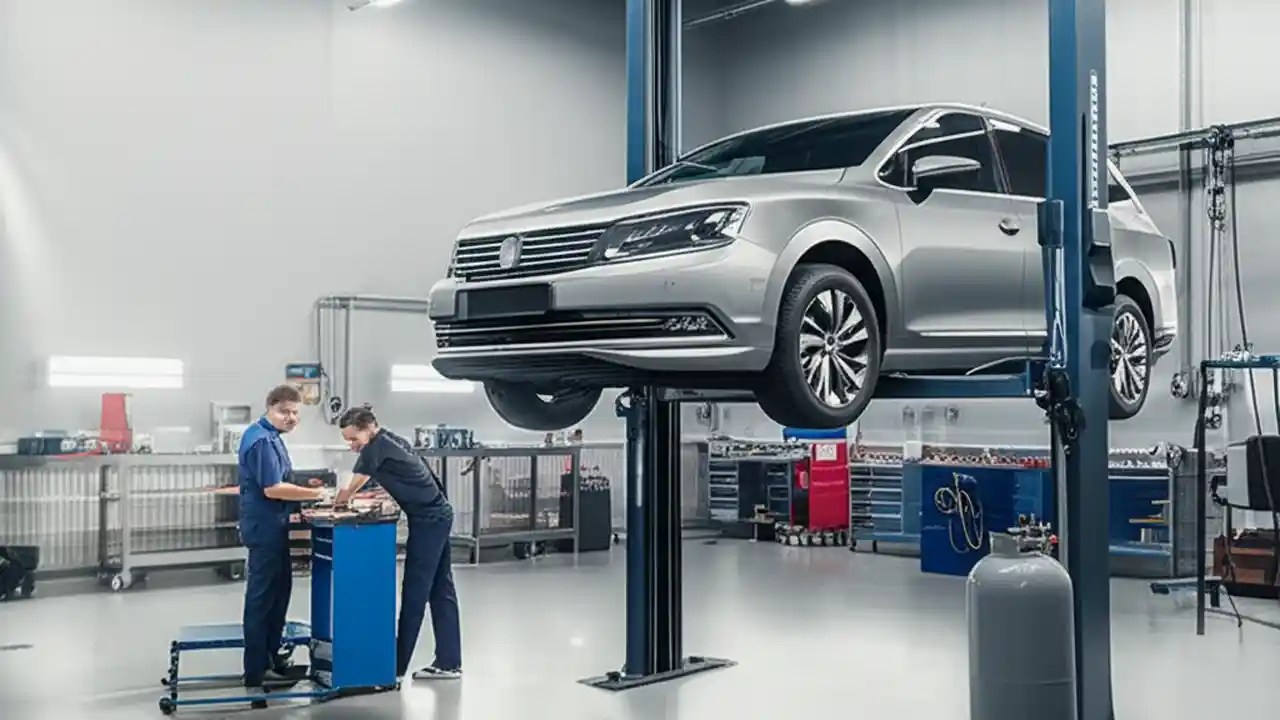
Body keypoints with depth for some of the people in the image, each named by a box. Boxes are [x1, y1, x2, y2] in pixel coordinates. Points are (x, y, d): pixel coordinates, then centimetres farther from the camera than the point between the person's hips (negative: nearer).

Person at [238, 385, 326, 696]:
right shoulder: (262, 440, -19)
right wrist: (311, 494, -18)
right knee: (262, 598, -4)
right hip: (266, 528, -11)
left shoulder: (269, 437, 13)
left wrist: (303, 484, 9)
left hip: (272, 526, 11)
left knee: (278, 592, 18)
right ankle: (257, 671, 3)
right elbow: (272, 489, -25)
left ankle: (270, 657, 29)